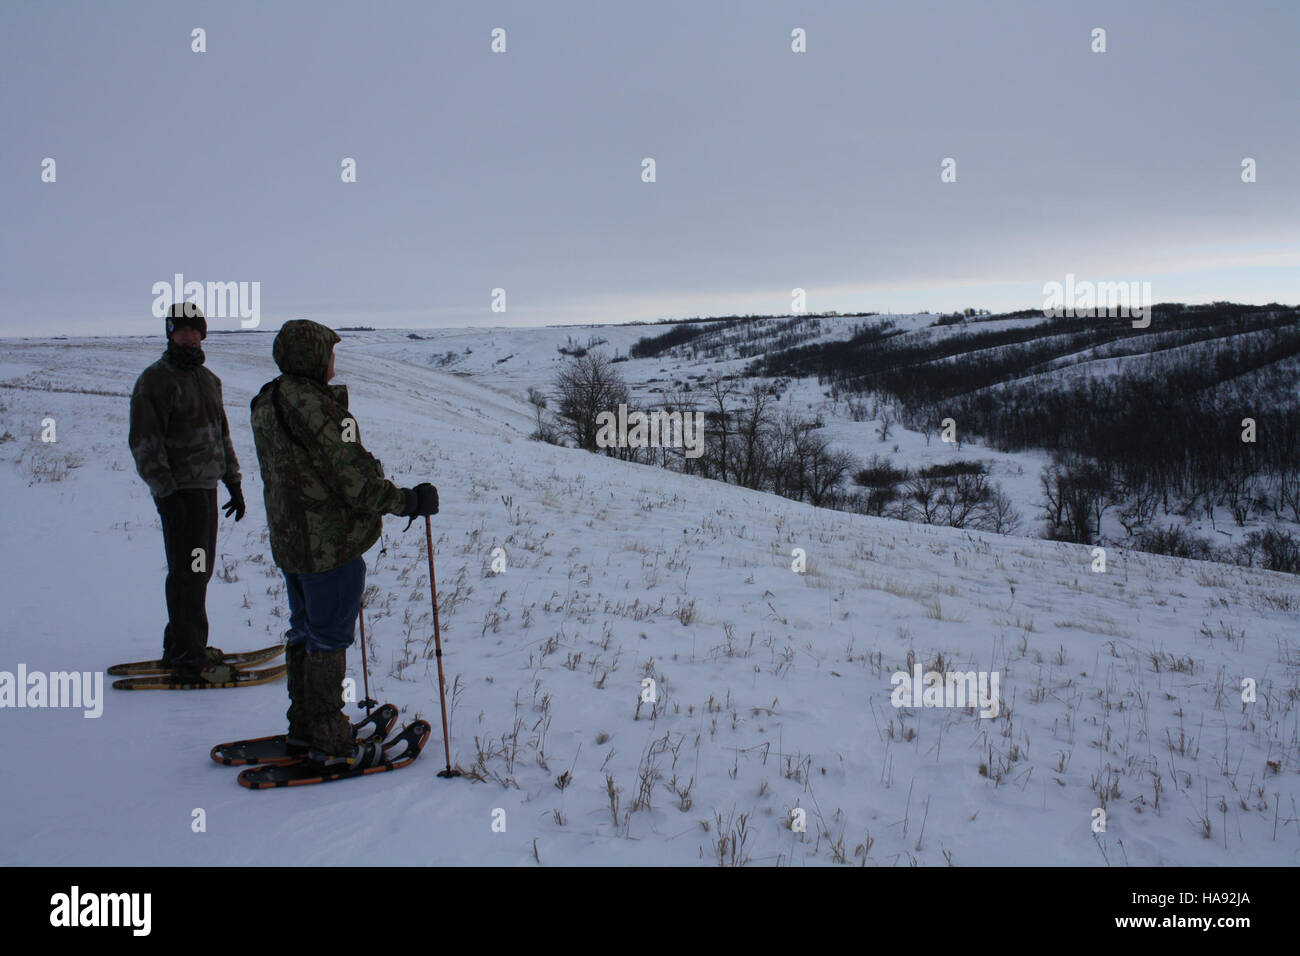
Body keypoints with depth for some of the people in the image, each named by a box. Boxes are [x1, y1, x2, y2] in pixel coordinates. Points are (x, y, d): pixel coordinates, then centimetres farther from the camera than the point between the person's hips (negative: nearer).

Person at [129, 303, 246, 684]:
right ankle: (188, 660, -3)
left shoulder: (209, 379, 16)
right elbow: (144, 442, -13)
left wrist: (233, 484, 20)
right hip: (179, 491, -8)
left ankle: (179, 646, 26)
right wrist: (166, 493, -19)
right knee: (188, 573, -8)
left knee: (200, 569, 14)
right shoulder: (154, 380, -9)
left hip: (207, 488, 8)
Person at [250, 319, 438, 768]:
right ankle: (330, 744, 11)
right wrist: (409, 501, -14)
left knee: (304, 632, 20)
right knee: (328, 640, 1)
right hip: (331, 545, -9)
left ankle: (303, 729, 32)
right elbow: (355, 478, -24)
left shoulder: (267, 403, 7)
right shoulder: (315, 407, -23)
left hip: (287, 542, 9)